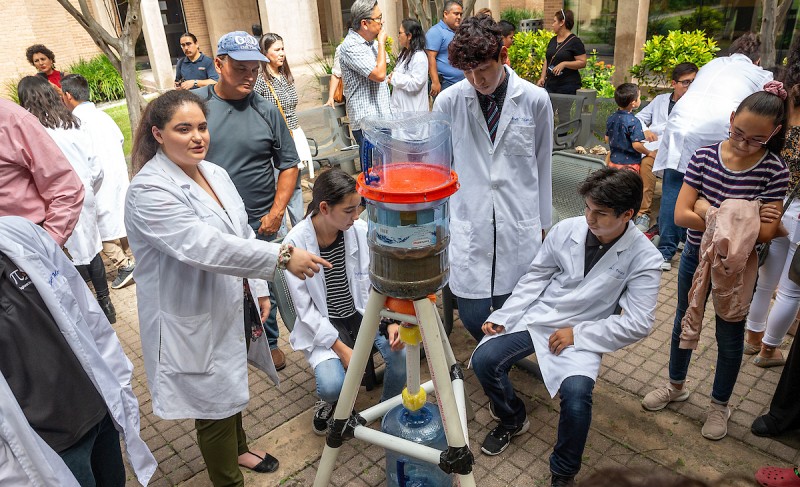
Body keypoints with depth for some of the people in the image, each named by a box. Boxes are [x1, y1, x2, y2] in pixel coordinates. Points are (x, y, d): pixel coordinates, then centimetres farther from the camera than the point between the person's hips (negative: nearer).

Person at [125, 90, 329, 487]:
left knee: (232, 389, 28)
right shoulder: (149, 191, -22)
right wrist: (282, 256, -35)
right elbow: (206, 247, -34)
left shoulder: (215, 173, 4)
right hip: (195, 324, -8)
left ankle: (237, 449, 53)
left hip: (234, 309, 8)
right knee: (214, 408, 9)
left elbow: (242, 234, 11)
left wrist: (259, 289, 8)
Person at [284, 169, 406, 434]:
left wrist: (391, 321, -19)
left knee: (401, 355, -22)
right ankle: (330, 401, 16)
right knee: (332, 385, -25)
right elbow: (305, 308, -13)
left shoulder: (360, 230, -11)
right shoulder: (296, 242, -17)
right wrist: (341, 348, -18)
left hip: (362, 312, 3)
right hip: (323, 325, -2)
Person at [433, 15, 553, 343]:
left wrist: (543, 223, 13)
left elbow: (543, 165, 8)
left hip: (520, 227, 1)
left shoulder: (535, 100, -1)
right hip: (468, 225, 0)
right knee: (472, 315, -1)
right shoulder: (447, 102, -2)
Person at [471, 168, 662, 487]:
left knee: (576, 395, -29)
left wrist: (578, 334, -17)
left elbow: (638, 324, -12)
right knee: (483, 359, -16)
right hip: (537, 317, 3)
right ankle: (512, 420, 18)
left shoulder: (644, 257, -12)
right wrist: (502, 317, -5)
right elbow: (534, 279, 4)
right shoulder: (565, 230, -7)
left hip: (583, 333, -3)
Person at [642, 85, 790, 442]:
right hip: (696, 256, 2)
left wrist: (709, 212, -25)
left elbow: (765, 233, -21)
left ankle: (720, 405, 37)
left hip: (737, 266, -2)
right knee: (684, 323, 19)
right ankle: (676, 386, 43)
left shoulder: (774, 171, -16)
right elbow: (681, 215, -18)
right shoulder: (704, 157, -12)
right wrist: (738, 221, -24)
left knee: (729, 337, 13)